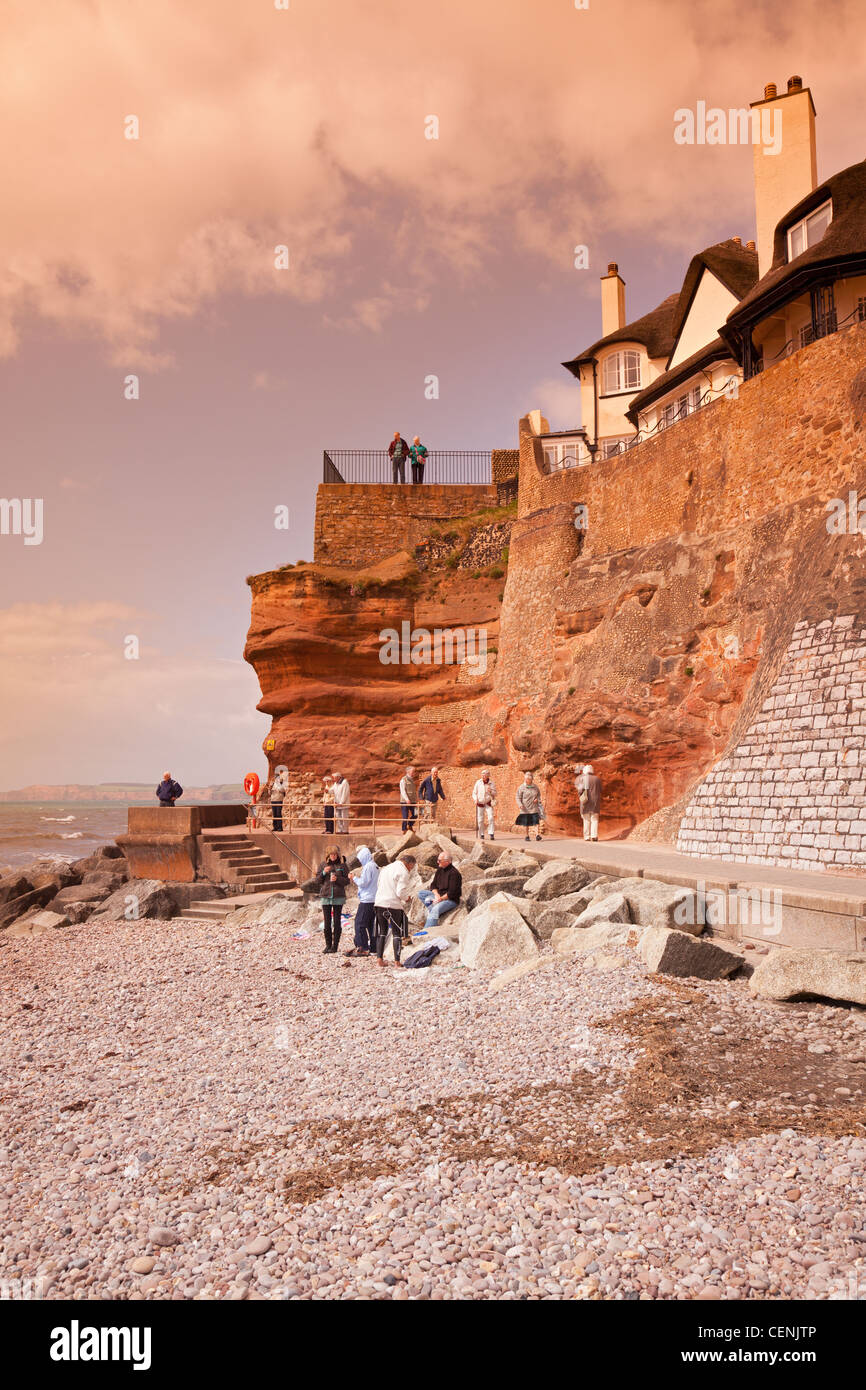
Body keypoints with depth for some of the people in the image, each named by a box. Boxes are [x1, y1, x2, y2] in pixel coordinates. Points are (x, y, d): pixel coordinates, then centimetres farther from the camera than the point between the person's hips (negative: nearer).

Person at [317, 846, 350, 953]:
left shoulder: (342, 865, 1)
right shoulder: (324, 864, 7)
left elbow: (347, 881, 1)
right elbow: (318, 880, 9)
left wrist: (337, 879, -16)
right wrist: (324, 873, -9)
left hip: (338, 897, -2)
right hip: (325, 896, 2)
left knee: (337, 922, 2)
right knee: (327, 922, 4)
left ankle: (335, 945, 8)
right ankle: (328, 945, 13)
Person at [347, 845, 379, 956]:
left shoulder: (368, 866, -14)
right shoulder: (375, 866, 15)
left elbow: (363, 883, -15)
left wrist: (354, 878, 0)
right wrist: (357, 878, 18)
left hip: (367, 900, -9)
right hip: (374, 900, 9)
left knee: (359, 923, -6)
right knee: (371, 924, 13)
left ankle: (362, 948, -8)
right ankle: (374, 946, 15)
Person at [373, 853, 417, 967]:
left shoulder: (385, 868, 16)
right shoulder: (403, 872, -8)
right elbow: (400, 892, -16)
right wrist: (407, 898, 4)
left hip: (380, 903, 6)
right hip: (394, 905, -6)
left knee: (382, 932, 16)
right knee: (397, 933, 3)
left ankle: (379, 958, 11)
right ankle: (397, 961, 0)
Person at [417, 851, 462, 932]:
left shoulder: (454, 873, -16)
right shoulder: (439, 870, 9)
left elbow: (452, 893, -20)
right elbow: (433, 885, 10)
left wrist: (441, 899, -21)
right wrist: (436, 894, -9)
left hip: (451, 900, -9)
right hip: (439, 896, 9)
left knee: (436, 909, -35)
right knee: (420, 893, -3)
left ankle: (427, 931, -39)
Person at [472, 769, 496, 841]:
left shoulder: (491, 783, -1)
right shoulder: (478, 783, -3)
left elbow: (495, 793, 5)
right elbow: (474, 793, 5)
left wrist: (491, 791, -16)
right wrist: (475, 799, -12)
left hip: (488, 803, 0)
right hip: (480, 804, 0)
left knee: (490, 818, -13)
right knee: (480, 820, 1)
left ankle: (491, 834, -13)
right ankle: (481, 835, 10)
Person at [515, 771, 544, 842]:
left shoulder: (535, 787, 5)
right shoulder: (521, 788, -4)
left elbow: (539, 794, 20)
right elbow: (518, 798, -4)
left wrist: (537, 799, -2)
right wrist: (520, 804, -21)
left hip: (534, 808, 2)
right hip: (525, 809, -2)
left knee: (536, 821, -8)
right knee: (526, 823, 4)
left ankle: (537, 835, -9)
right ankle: (526, 836, 17)